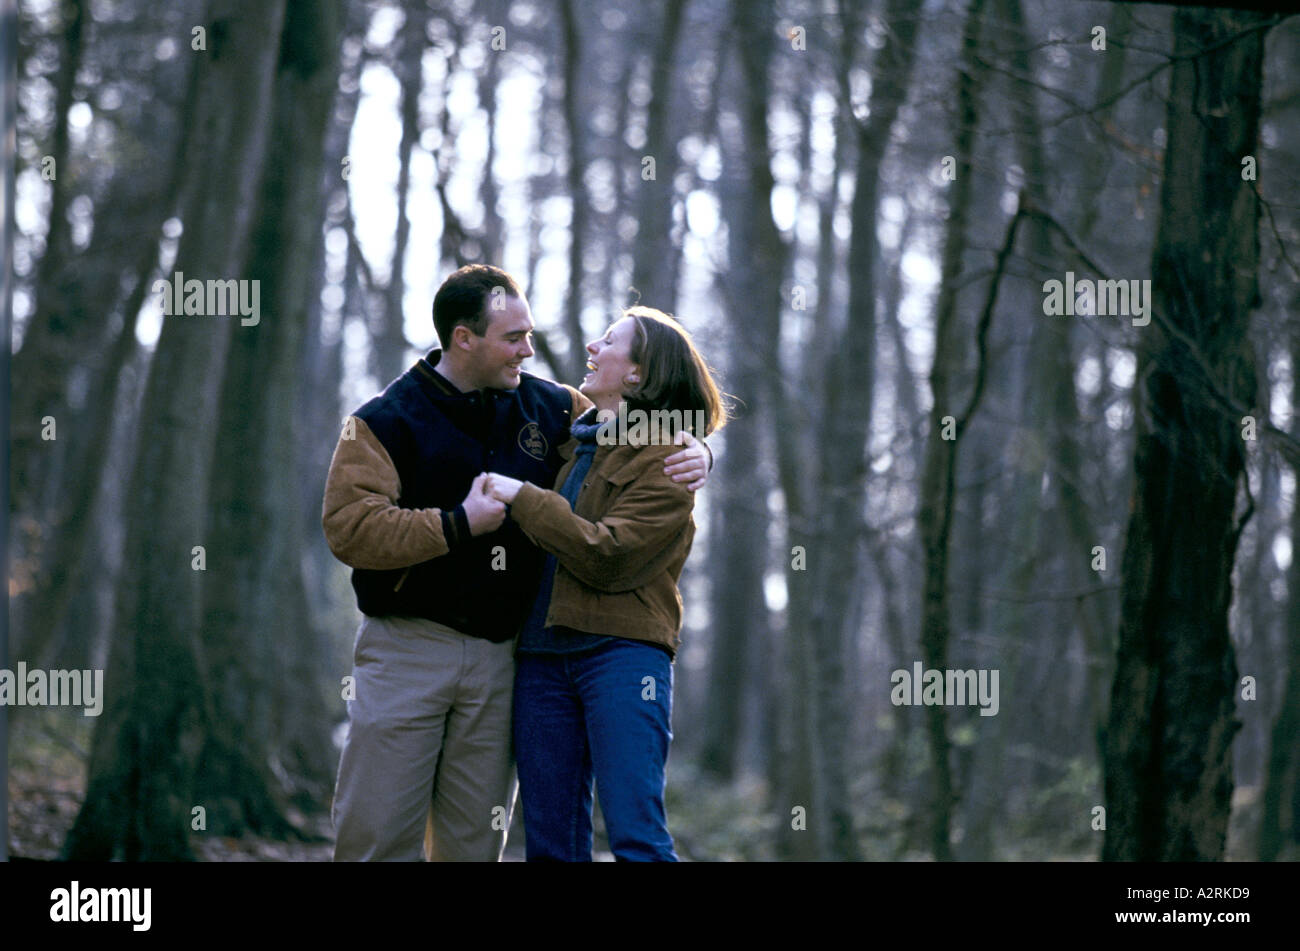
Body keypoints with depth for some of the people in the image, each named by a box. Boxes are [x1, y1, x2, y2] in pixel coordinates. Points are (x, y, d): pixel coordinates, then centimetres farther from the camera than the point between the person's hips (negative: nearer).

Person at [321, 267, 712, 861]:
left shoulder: (547, 407, 10)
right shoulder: (386, 421, -3)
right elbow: (347, 529, -15)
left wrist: (692, 454, 2)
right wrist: (459, 525, -16)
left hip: (498, 654, 4)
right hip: (406, 649, -4)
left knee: (475, 843, 7)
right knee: (376, 835, -6)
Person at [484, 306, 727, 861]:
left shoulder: (666, 458, -3)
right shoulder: (573, 437, 19)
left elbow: (609, 557, -15)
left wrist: (522, 499, -12)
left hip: (622, 653, -7)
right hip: (544, 655, 7)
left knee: (636, 836, -13)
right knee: (549, 841, 4)